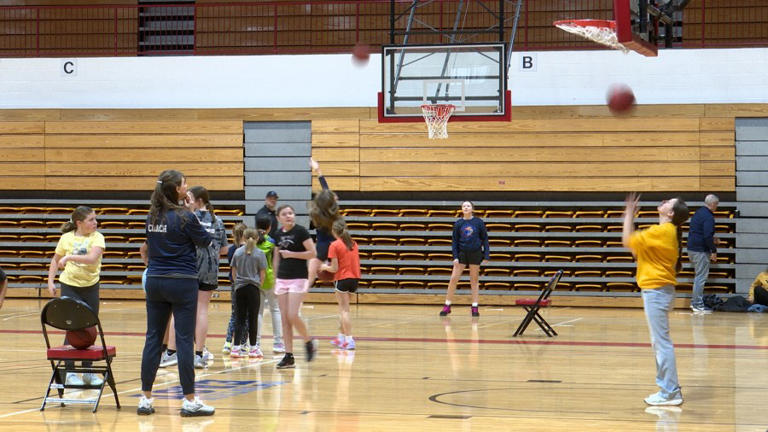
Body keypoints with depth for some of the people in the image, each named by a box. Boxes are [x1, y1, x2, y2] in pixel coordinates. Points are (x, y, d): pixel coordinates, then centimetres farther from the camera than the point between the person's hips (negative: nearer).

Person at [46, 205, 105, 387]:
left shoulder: (97, 237, -6)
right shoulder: (67, 238, -3)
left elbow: (92, 258, -23)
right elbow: (56, 260, 10)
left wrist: (69, 257, -28)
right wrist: (50, 281, 3)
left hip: (91, 287, 1)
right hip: (70, 286, -1)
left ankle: (88, 372, 19)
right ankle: (70, 372, 3)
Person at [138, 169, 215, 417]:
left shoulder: (152, 216, 5)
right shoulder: (184, 217, -13)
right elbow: (206, 241, -2)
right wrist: (193, 211, 2)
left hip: (155, 282, 6)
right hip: (182, 282, -5)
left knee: (153, 339, 8)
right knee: (185, 340, -2)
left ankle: (145, 399, 10)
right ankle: (189, 401, 0)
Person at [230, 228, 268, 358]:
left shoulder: (237, 252, 3)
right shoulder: (259, 253, -5)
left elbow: (233, 272, 8)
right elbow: (262, 274, -3)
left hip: (239, 288, 3)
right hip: (253, 288, -2)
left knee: (239, 318, 5)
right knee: (253, 318, 3)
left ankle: (236, 347, -1)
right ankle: (253, 348, 8)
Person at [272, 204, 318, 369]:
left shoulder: (300, 231, -8)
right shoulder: (278, 234, 10)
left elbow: (312, 253, -11)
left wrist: (291, 254, -17)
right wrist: (275, 278, 18)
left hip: (298, 279, -6)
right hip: (282, 279, 6)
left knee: (293, 316, -15)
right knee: (284, 318, 3)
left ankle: (309, 342, 10)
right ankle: (289, 356, 6)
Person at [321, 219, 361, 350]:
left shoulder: (335, 245, -10)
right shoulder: (353, 243, 8)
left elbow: (334, 268, -12)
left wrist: (324, 267, 8)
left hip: (342, 279, -6)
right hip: (355, 278, 6)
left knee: (344, 310, -3)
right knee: (343, 308, 20)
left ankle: (349, 340, -10)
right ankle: (341, 337, 28)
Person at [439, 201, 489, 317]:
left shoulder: (478, 222, -1)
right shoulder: (458, 224, 3)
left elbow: (485, 239, 2)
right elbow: (455, 241, 6)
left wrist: (486, 255, -4)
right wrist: (455, 257, -4)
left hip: (475, 253, -1)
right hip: (462, 254, 1)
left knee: (474, 281, 4)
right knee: (453, 279, -4)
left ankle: (475, 307, 10)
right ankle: (447, 306, 3)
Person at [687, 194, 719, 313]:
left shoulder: (698, 213, 15)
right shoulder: (708, 217, -16)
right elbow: (708, 236, -23)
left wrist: (712, 240, 29)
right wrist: (713, 251, -15)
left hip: (692, 249, 10)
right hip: (701, 251, -10)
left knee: (699, 276, 19)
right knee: (701, 277, -5)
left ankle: (694, 301, 21)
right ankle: (698, 304, -5)